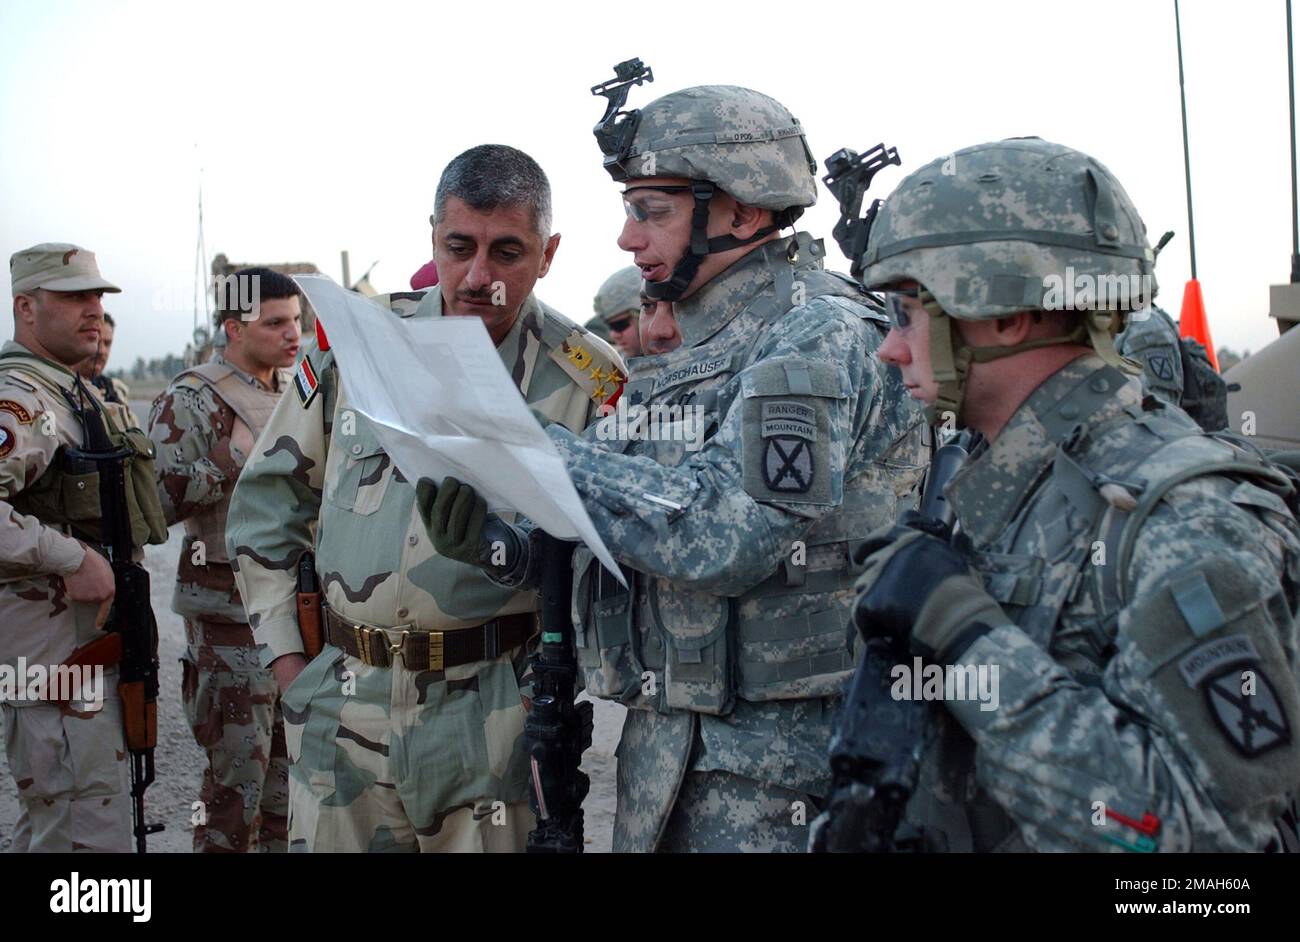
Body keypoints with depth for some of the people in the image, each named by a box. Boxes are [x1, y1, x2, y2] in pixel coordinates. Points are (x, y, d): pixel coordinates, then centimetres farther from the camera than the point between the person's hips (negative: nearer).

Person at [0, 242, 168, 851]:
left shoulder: (72, 392, 19)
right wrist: (70, 558, -29)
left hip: (87, 634, 11)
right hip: (50, 641, -11)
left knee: (50, 825, 21)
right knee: (92, 830, -8)